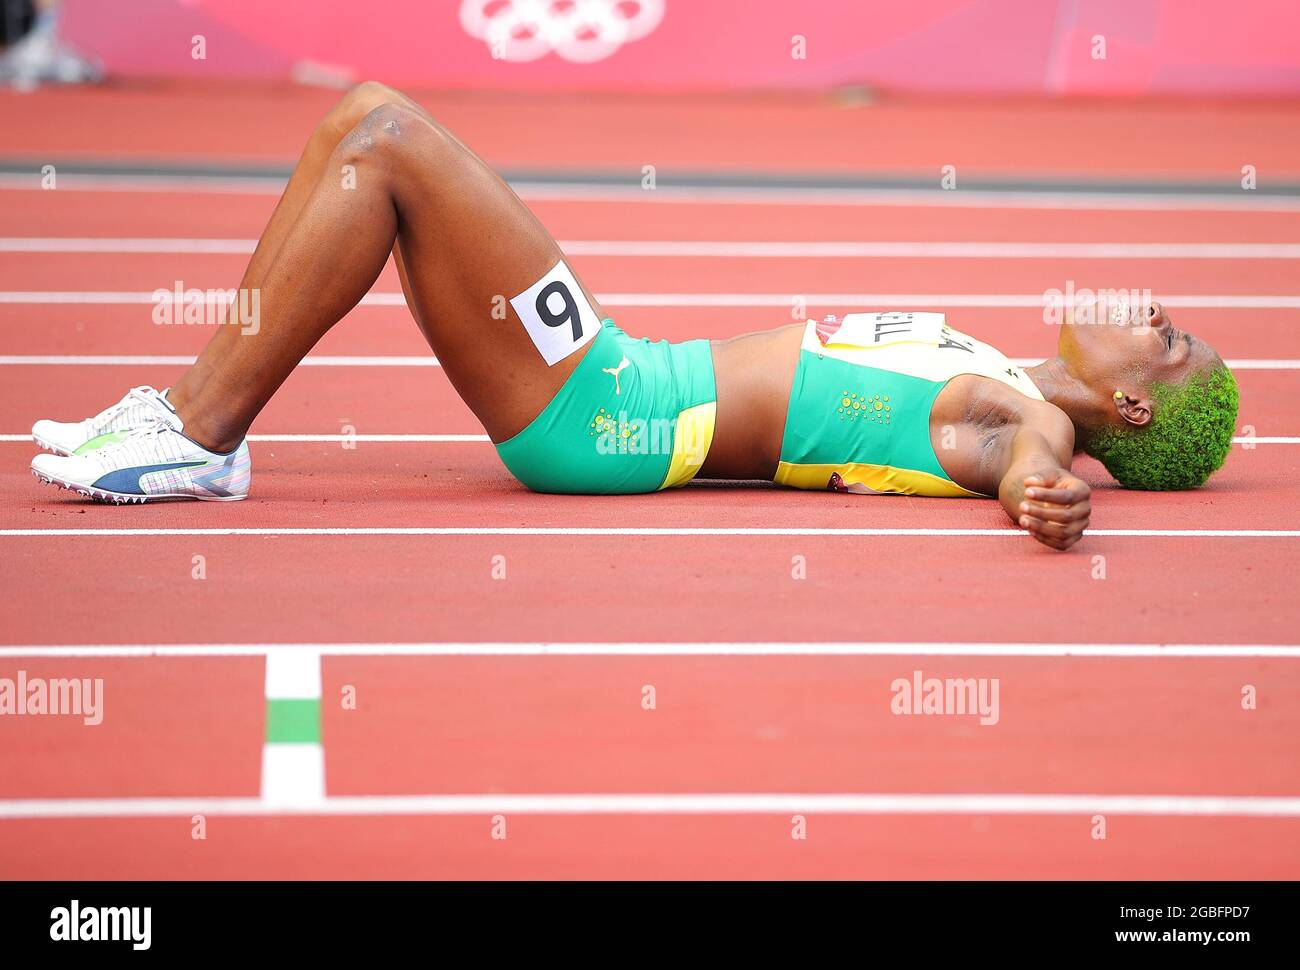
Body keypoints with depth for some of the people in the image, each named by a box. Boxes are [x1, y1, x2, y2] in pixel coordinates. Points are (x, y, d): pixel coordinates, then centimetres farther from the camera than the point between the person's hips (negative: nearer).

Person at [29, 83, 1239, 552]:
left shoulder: (1030, 422, -9)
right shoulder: (1000, 377, 16)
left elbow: (1031, 467, -33)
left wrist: (1052, 500, -53)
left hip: (601, 416, -9)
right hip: (628, 379, 9)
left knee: (386, 144, -18)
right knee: (369, 117, 6)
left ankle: (205, 441, -15)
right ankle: (195, 401, 3)